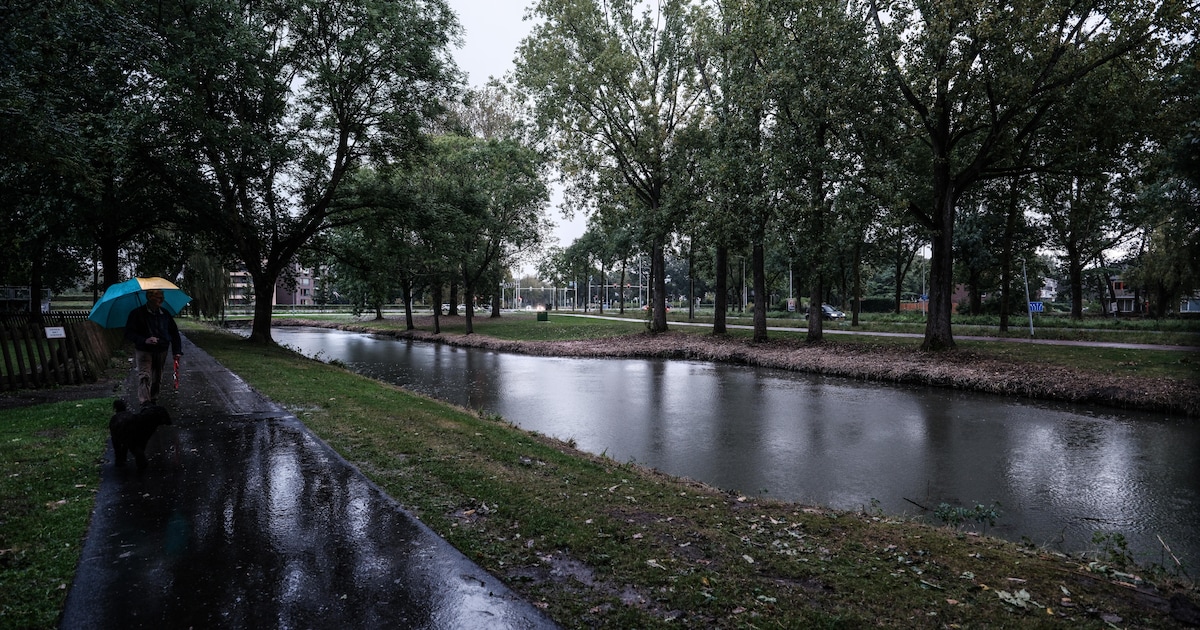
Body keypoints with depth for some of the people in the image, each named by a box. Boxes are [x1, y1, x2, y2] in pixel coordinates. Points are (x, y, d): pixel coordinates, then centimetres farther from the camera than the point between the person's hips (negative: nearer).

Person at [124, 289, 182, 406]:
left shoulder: (165, 314, 5)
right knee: (144, 376, -15)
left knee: (157, 378, 10)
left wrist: (177, 351, 4)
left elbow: (174, 333, 12)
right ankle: (145, 402, -21)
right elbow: (129, 333, -8)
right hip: (143, 351, -4)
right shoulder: (137, 313, -6)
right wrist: (144, 340, -25)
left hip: (161, 351, 4)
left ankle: (154, 401, 22)